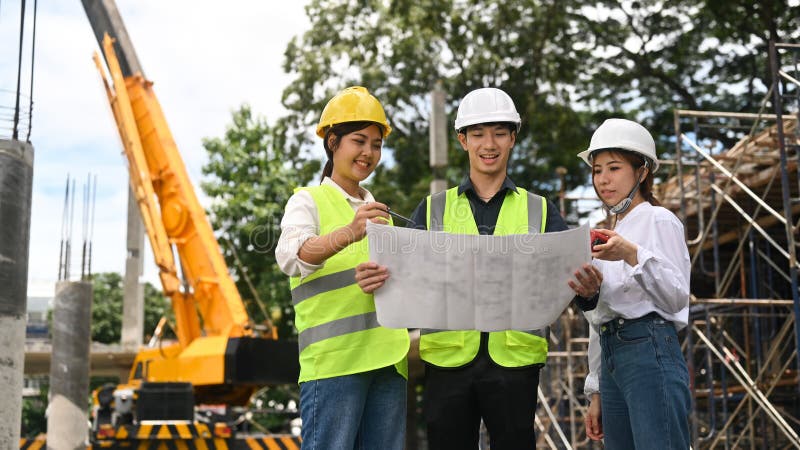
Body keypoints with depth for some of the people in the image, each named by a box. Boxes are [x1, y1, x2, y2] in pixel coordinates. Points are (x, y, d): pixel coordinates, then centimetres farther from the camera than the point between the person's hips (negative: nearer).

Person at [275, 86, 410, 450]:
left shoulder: (377, 212, 23)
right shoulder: (308, 201, 2)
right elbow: (291, 258, -19)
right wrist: (349, 233, -35)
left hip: (387, 362, 7)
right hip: (334, 361, -6)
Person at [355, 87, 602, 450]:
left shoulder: (540, 211, 10)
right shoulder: (433, 210, 11)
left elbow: (568, 273, 0)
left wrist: (588, 287, -24)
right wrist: (376, 278, -22)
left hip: (515, 360, 0)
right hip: (448, 360, 1)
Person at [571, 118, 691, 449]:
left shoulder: (659, 220, 1)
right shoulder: (607, 235, 22)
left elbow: (677, 298, -11)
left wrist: (632, 255, -25)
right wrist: (596, 393, 20)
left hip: (651, 353, -8)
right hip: (611, 358, 8)